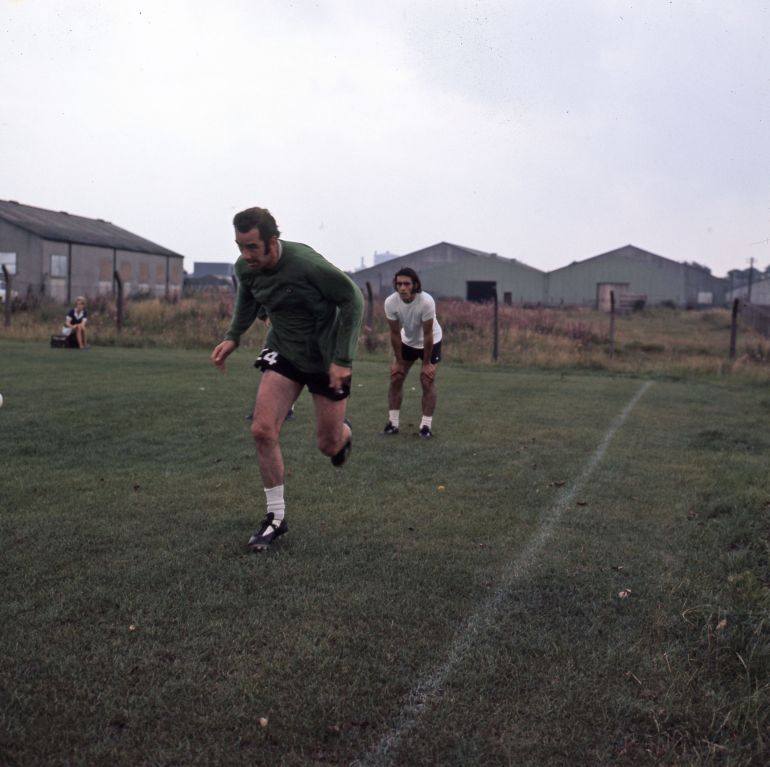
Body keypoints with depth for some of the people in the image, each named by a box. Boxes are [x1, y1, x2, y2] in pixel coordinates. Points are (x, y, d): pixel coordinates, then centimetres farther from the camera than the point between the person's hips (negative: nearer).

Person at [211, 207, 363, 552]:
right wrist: (232, 337, -1)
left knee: (329, 445, 6)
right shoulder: (245, 268, -11)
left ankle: (343, 435, 47)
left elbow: (353, 298, -19)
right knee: (262, 430, -13)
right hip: (283, 352, 4)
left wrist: (342, 359, -20)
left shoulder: (306, 264, -30)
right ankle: (276, 517, 2)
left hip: (326, 359, -4)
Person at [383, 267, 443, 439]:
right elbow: (395, 333, -15)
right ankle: (393, 422, 8)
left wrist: (427, 363, -21)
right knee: (395, 379, 0)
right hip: (407, 341, 4)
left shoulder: (426, 302, -37)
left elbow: (427, 335, -28)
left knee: (427, 382, -9)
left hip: (431, 342, -3)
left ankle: (426, 425, -1)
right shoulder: (390, 302, -27)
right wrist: (398, 361, -10)